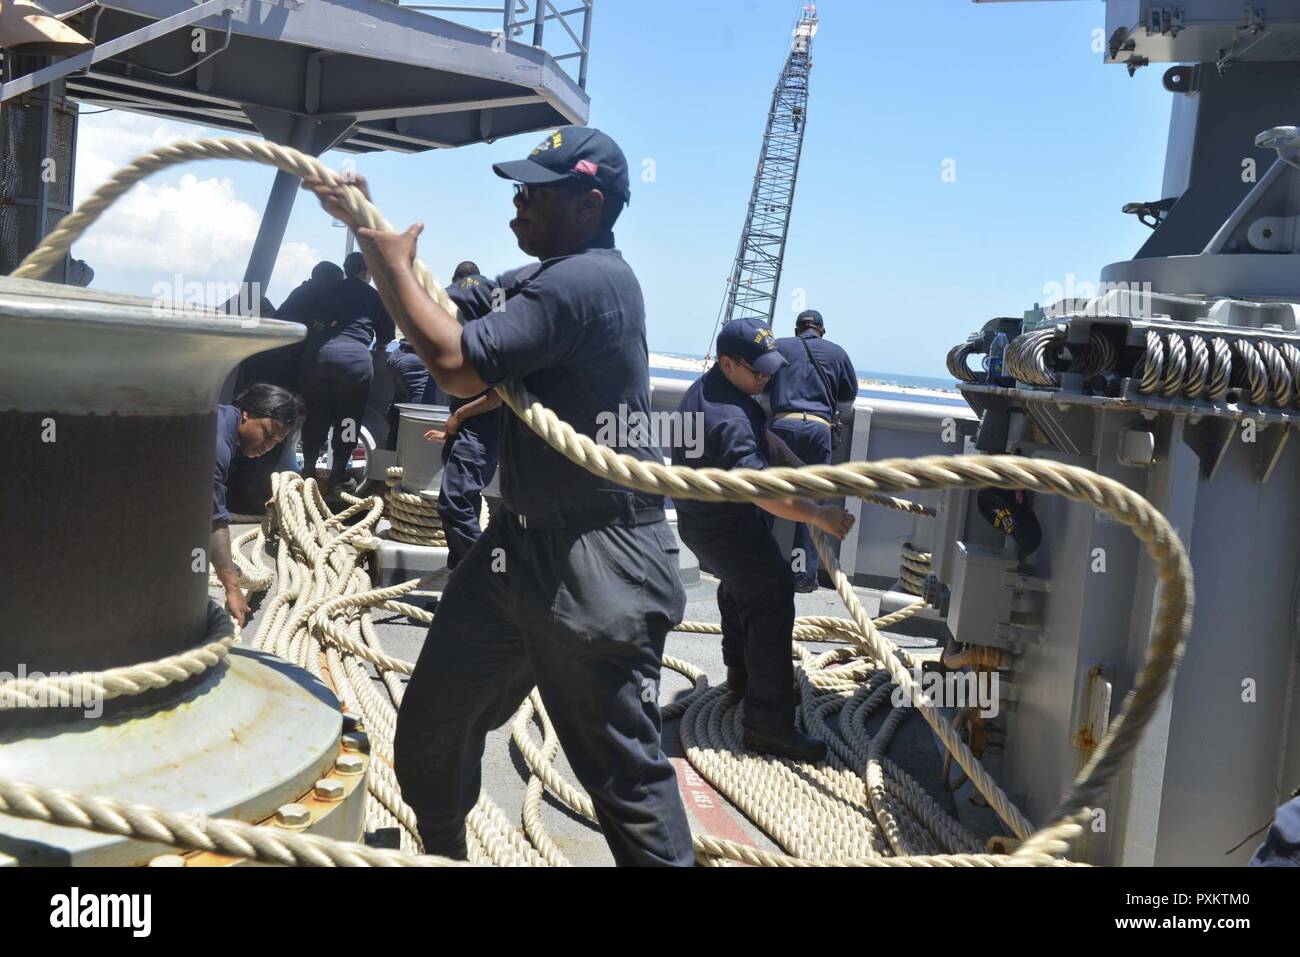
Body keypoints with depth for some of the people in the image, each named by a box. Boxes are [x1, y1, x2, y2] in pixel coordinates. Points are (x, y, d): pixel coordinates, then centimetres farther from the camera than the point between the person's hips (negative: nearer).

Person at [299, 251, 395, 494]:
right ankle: (338, 477, 11)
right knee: (348, 417, 7)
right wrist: (380, 343, 46)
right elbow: (386, 337, 23)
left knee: (316, 413, 13)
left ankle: (308, 470, 18)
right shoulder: (375, 297, 16)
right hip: (355, 356, -3)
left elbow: (311, 323, 26)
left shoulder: (327, 292, 22)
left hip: (318, 353, 3)